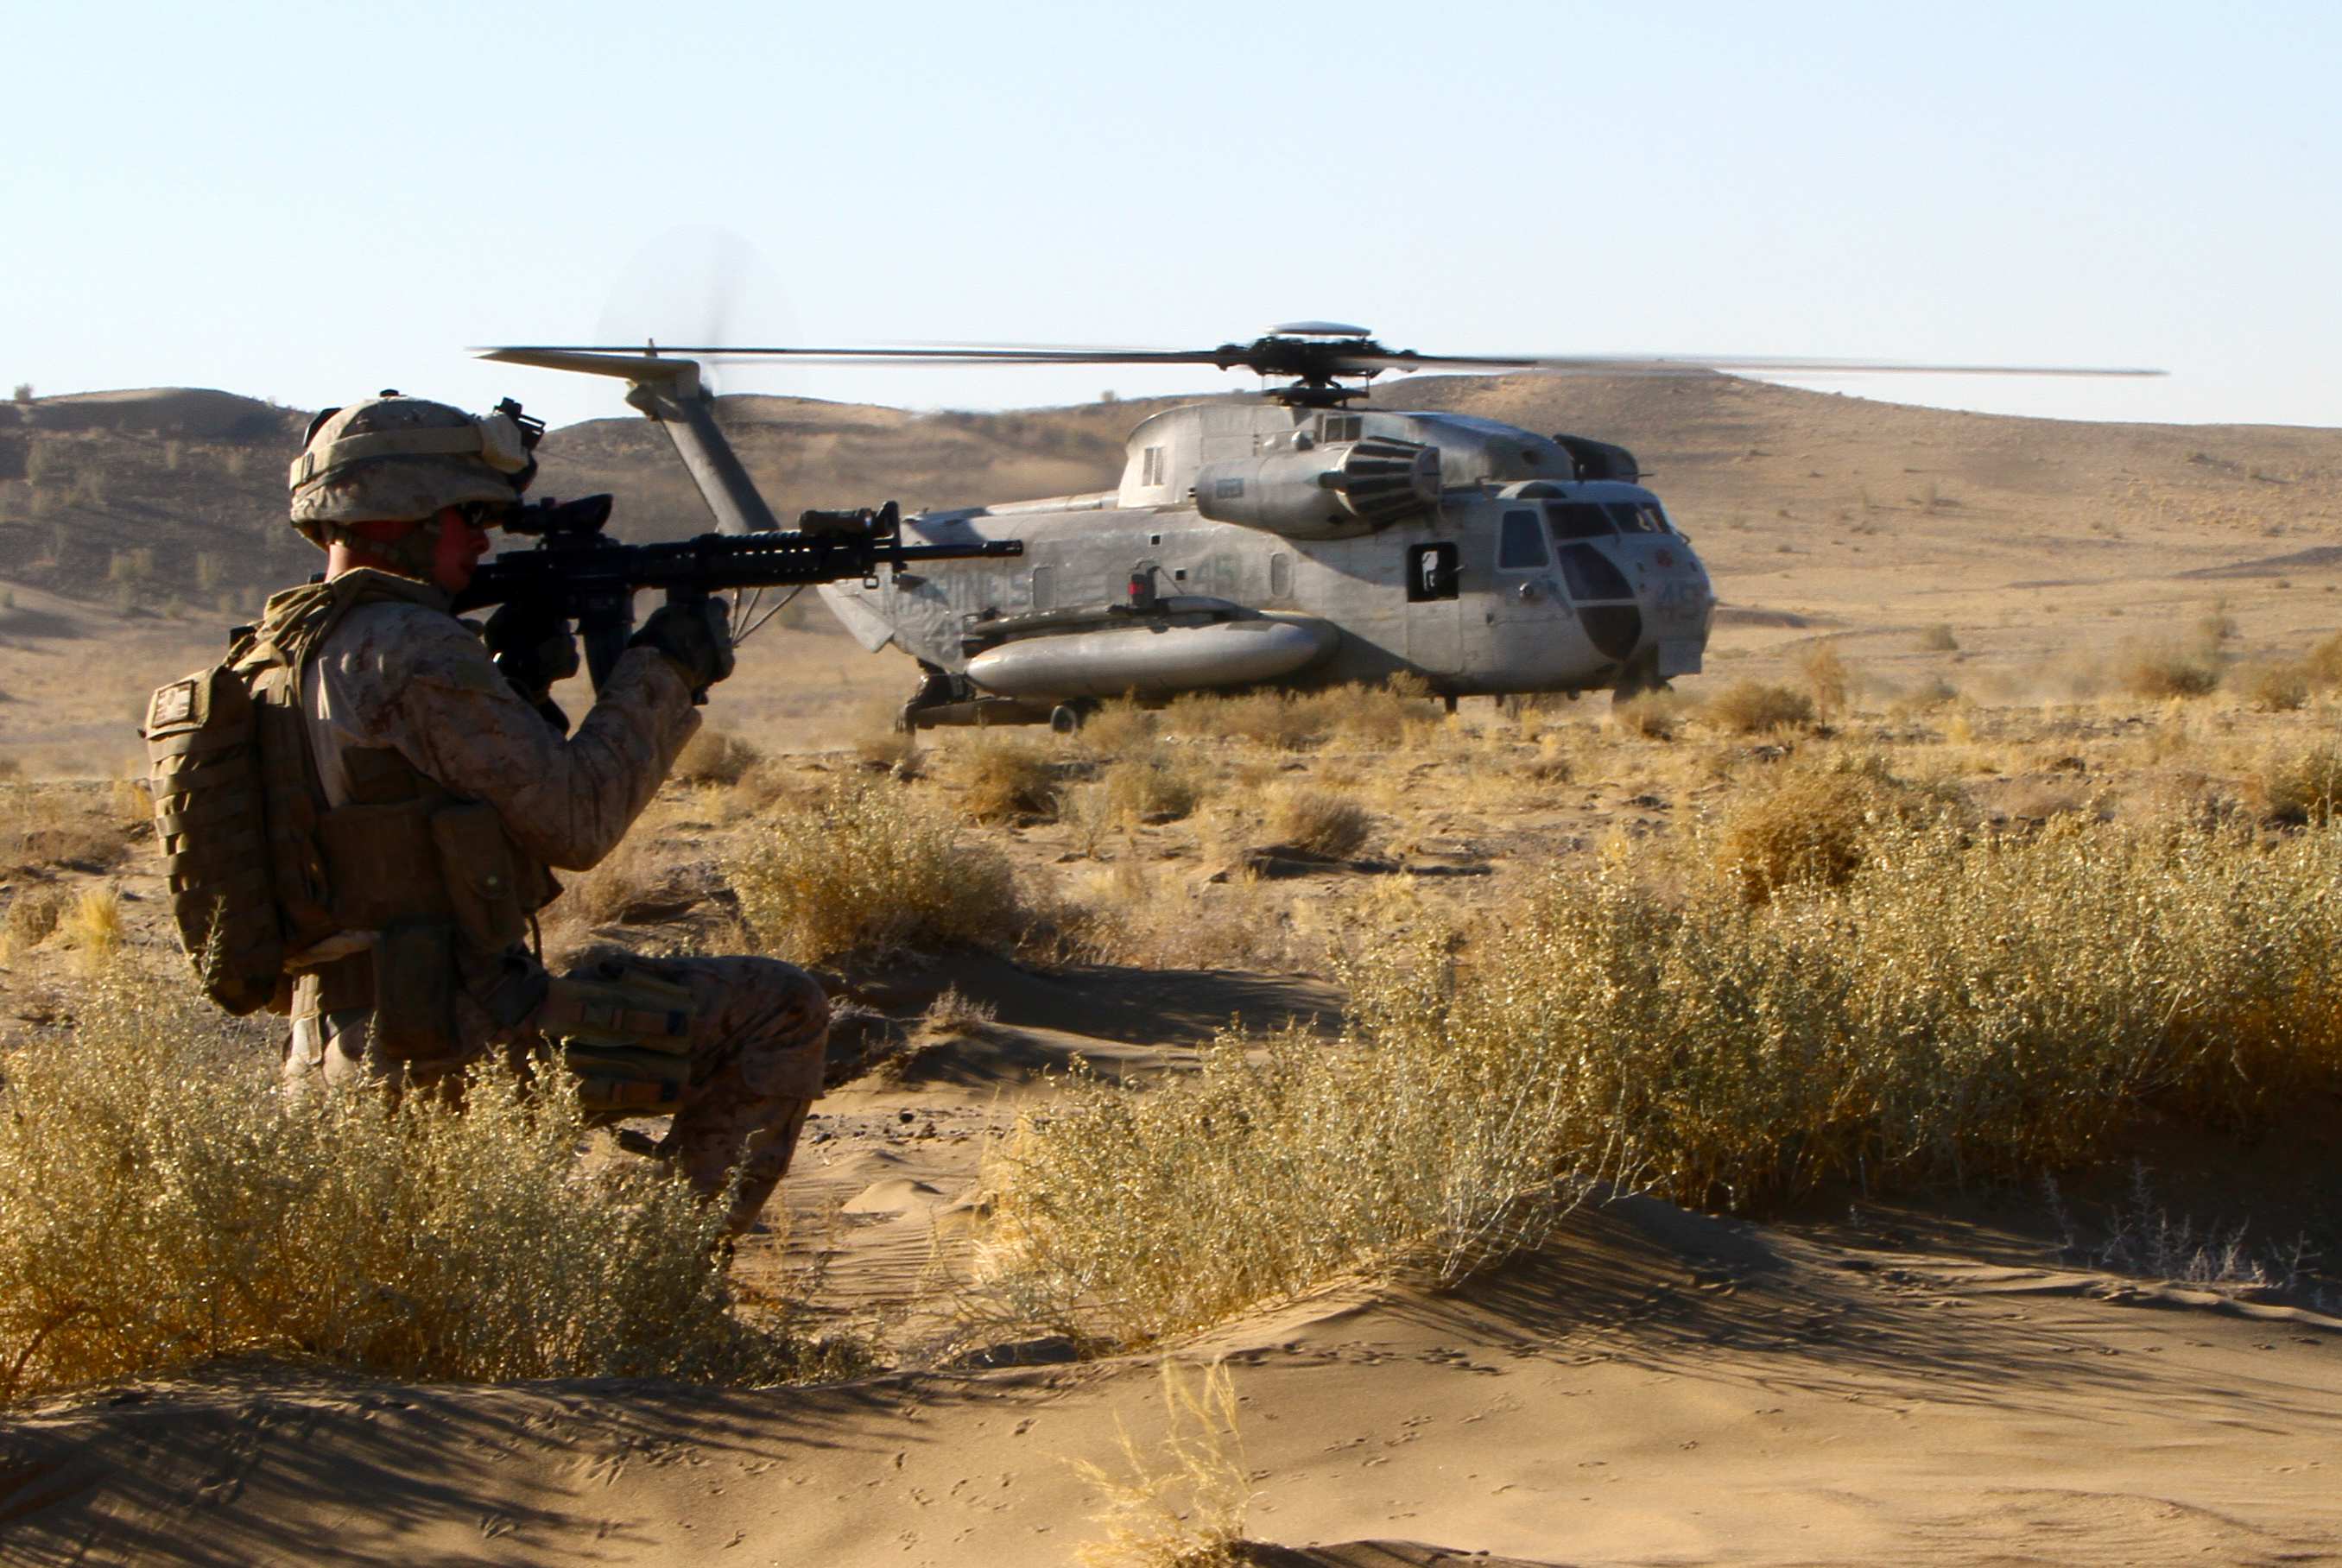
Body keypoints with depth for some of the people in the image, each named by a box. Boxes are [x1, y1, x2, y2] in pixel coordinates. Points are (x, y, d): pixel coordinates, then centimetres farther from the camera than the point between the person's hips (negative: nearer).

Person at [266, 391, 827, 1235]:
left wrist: (517, 681, 7)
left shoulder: (283, 651, 12)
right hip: (451, 1047, -10)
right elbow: (576, 820, -15)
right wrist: (663, 672, -3)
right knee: (780, 1013, -4)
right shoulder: (412, 652, -17)